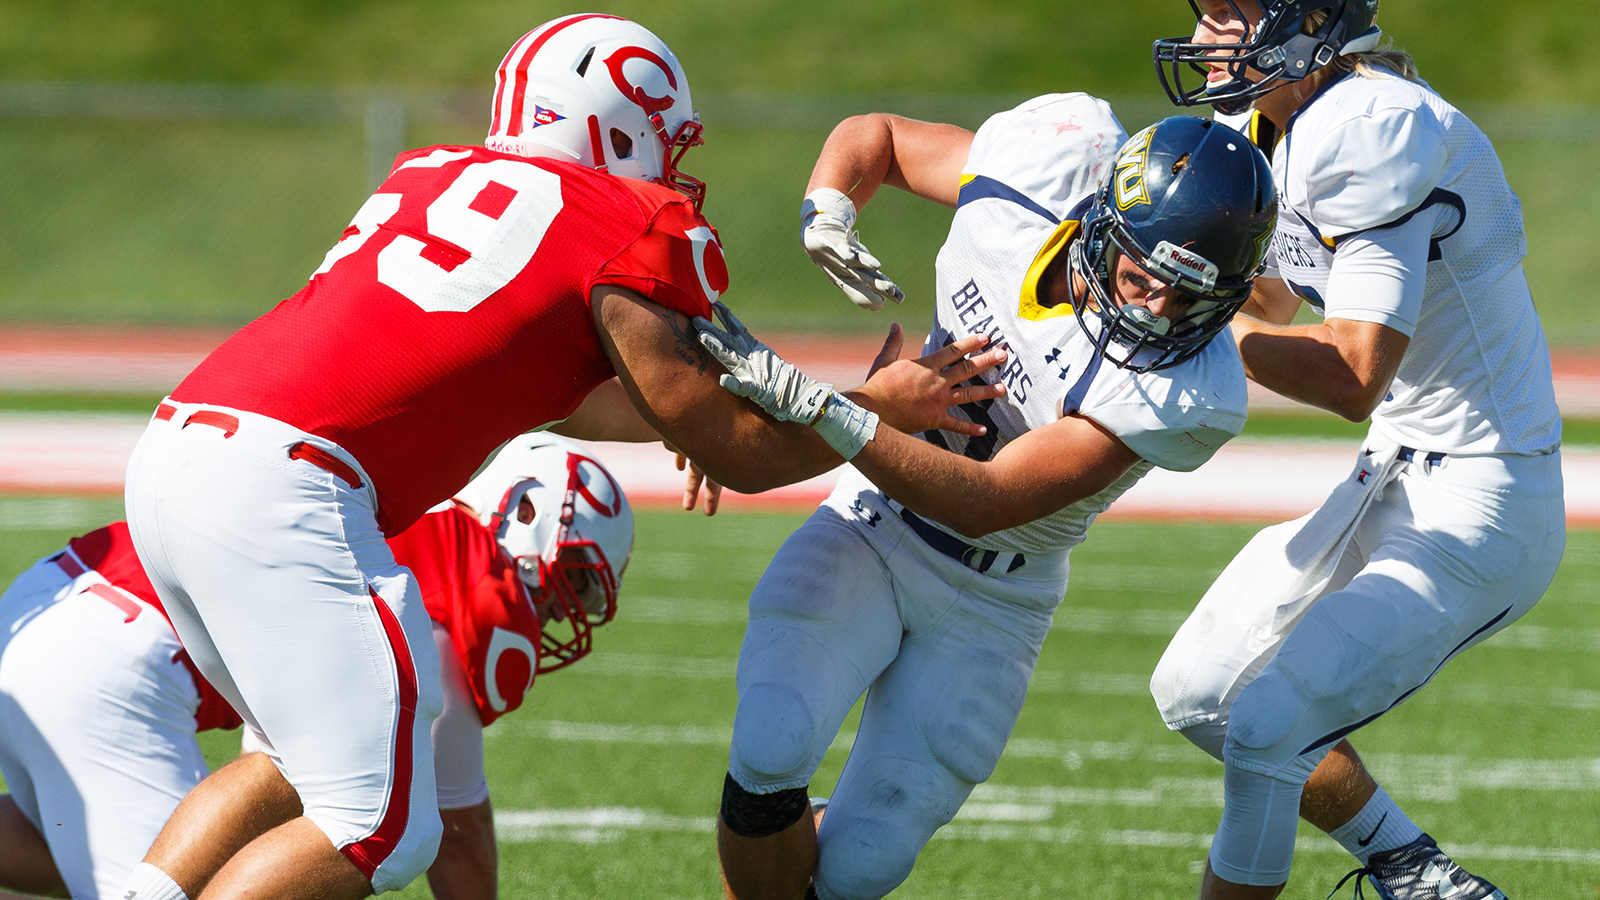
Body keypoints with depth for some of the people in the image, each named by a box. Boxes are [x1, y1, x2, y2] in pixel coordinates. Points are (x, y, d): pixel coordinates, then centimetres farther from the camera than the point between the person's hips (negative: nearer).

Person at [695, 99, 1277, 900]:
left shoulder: (1184, 392, -29)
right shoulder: (1045, 162, -18)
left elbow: (984, 503, -31)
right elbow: (874, 136, 2)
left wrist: (811, 406, -39)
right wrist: (826, 214, -20)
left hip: (989, 606, -2)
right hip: (873, 528, 2)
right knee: (771, 748, -24)